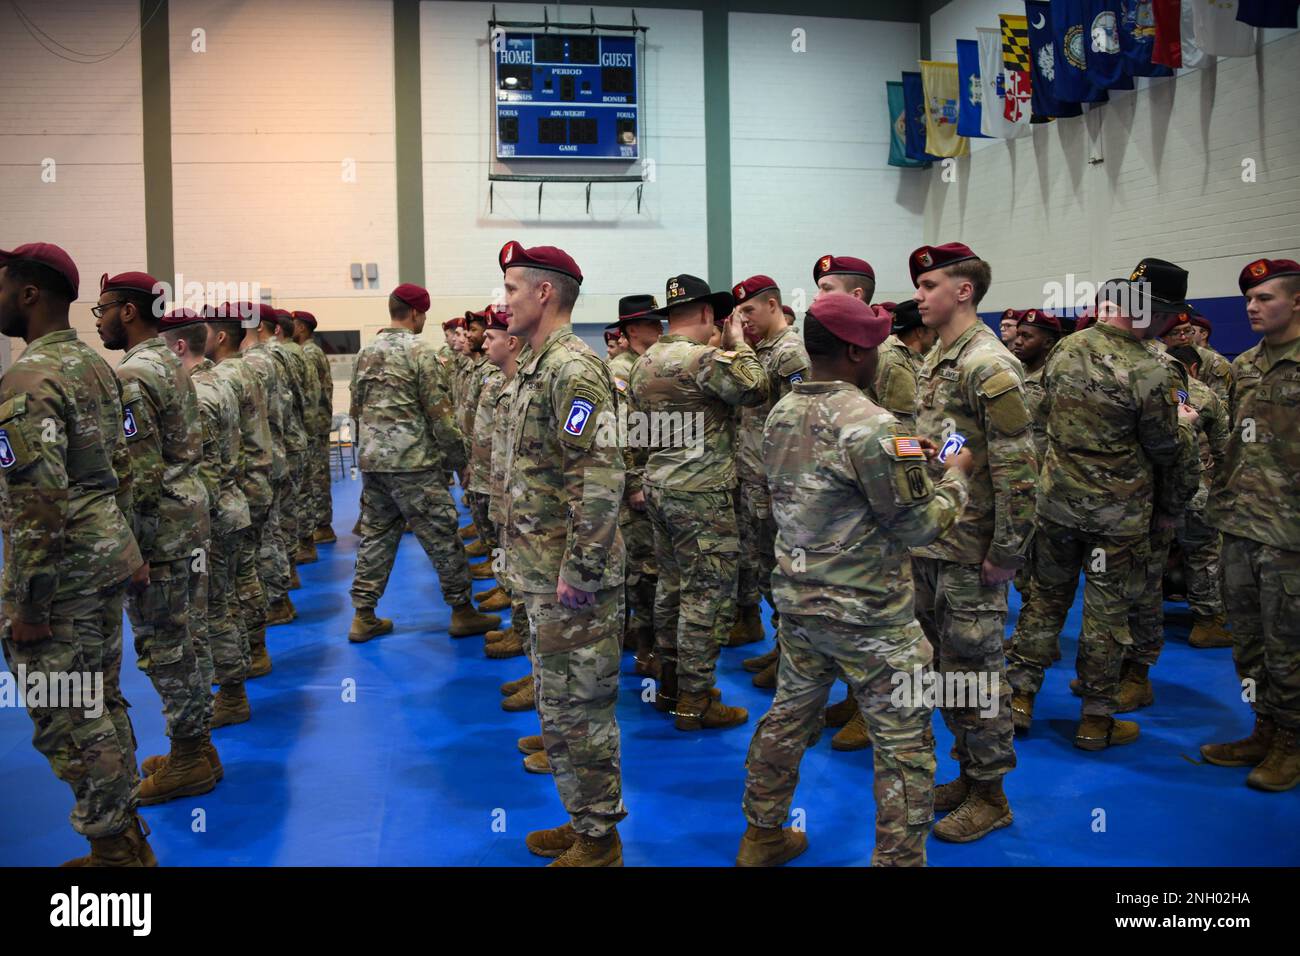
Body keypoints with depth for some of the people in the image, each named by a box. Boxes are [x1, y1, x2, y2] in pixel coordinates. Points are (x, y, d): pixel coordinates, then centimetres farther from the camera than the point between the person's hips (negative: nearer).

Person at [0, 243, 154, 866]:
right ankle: (125, 837, 28)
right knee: (102, 705, 17)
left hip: (60, 574, -9)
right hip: (106, 557, 9)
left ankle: (115, 848, 11)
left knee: (68, 722, 1)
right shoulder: (97, 367, 10)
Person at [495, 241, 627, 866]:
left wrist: (580, 571, -24)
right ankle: (581, 821, 32)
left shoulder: (573, 369, -17)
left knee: (580, 709, 1)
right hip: (541, 573, 10)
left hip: (569, 579, -10)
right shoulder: (538, 367, 14)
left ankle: (598, 838, 16)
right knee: (559, 707, 19)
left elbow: (601, 477, -25)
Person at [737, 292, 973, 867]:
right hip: (868, 616, -8)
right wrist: (957, 476, 1)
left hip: (797, 599, 8)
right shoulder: (871, 426, -22)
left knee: (788, 717, 22)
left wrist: (903, 457, 14)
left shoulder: (781, 414, 3)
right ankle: (898, 859, 12)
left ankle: (762, 836, 35)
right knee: (906, 748, 5)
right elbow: (920, 526, -16)